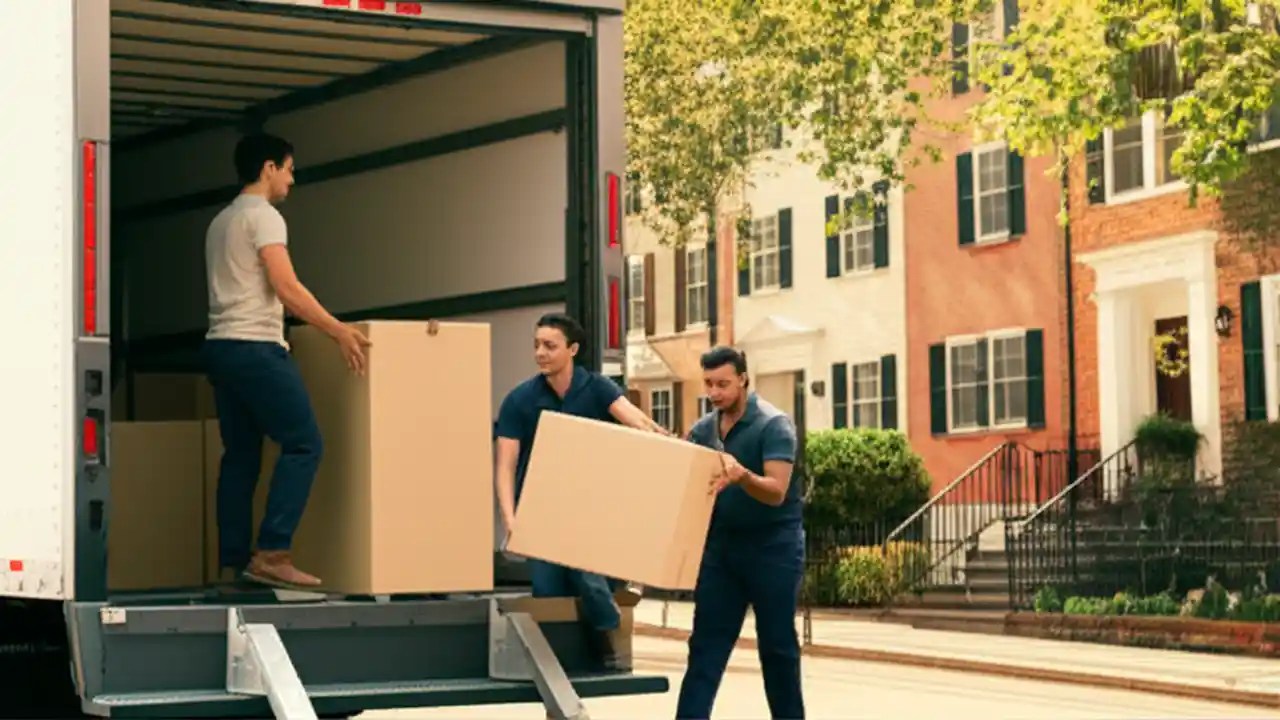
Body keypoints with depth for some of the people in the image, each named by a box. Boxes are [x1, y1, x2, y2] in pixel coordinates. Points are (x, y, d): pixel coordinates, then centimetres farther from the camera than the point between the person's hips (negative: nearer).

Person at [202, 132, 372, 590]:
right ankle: (271, 554, -16)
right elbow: (285, 287, -17)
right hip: (254, 346, -10)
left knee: (241, 454, 10)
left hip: (220, 346, 10)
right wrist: (339, 331, -15)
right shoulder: (263, 216, -8)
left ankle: (232, 563, 6)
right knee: (303, 444, -9)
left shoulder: (221, 222, 23)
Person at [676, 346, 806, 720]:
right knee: (706, 646, -1)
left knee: (777, 646, 3)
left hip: (773, 547, -5)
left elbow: (775, 491, -24)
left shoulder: (774, 425, -13)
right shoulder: (702, 429, 5)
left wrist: (742, 476, -44)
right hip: (721, 545, 5)